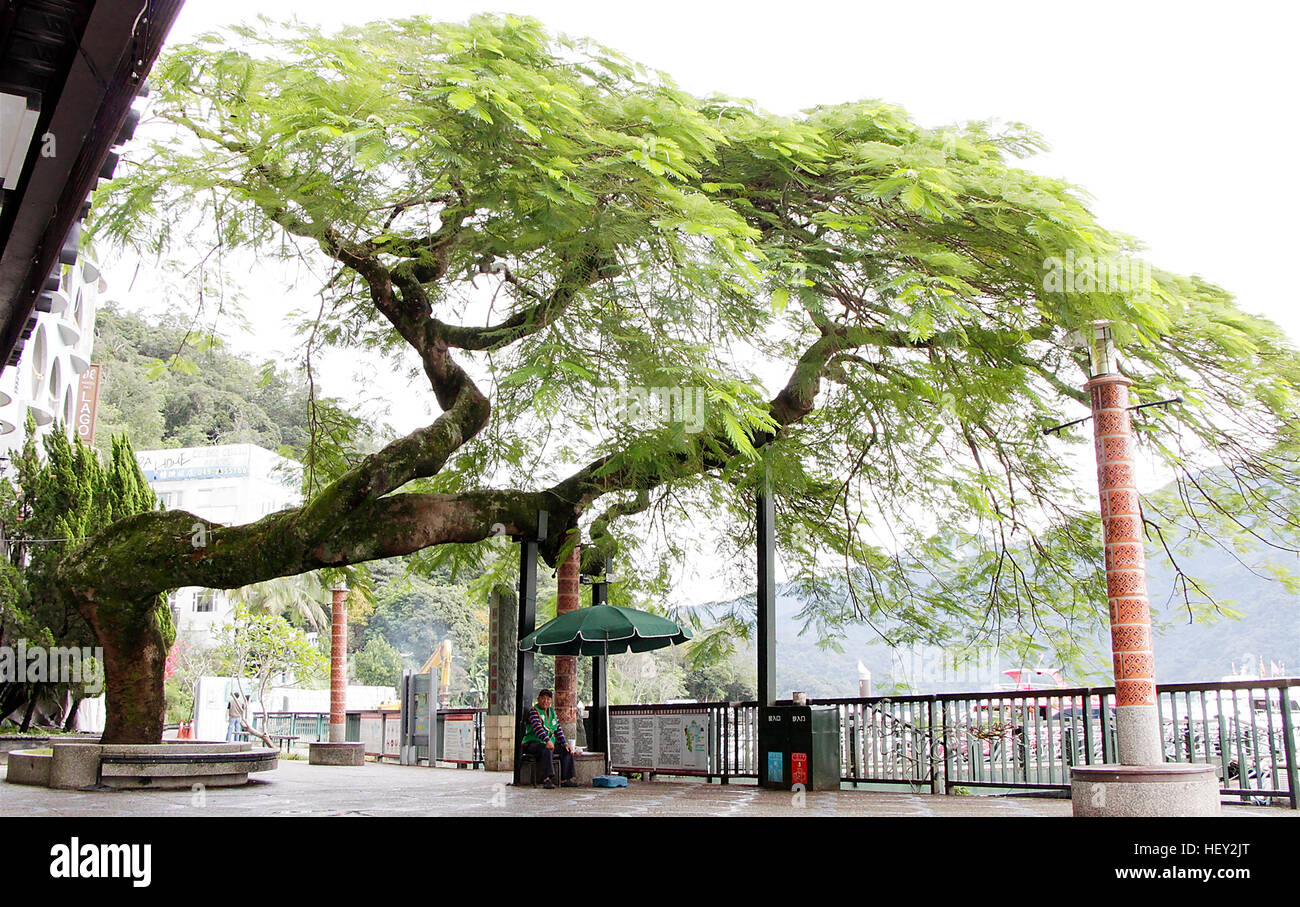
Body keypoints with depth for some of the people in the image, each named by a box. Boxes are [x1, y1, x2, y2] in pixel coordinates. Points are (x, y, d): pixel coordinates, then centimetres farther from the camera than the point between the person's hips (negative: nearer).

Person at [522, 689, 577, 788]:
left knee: (567, 749, -12)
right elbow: (538, 728, -25)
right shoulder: (533, 711, -8)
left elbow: (558, 729, 13)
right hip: (533, 743, -7)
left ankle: (565, 780, -13)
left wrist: (564, 743, -3)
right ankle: (547, 779, -44)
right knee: (547, 750, -37)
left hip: (550, 742, 7)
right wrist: (547, 741, -39)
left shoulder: (552, 712, 15)